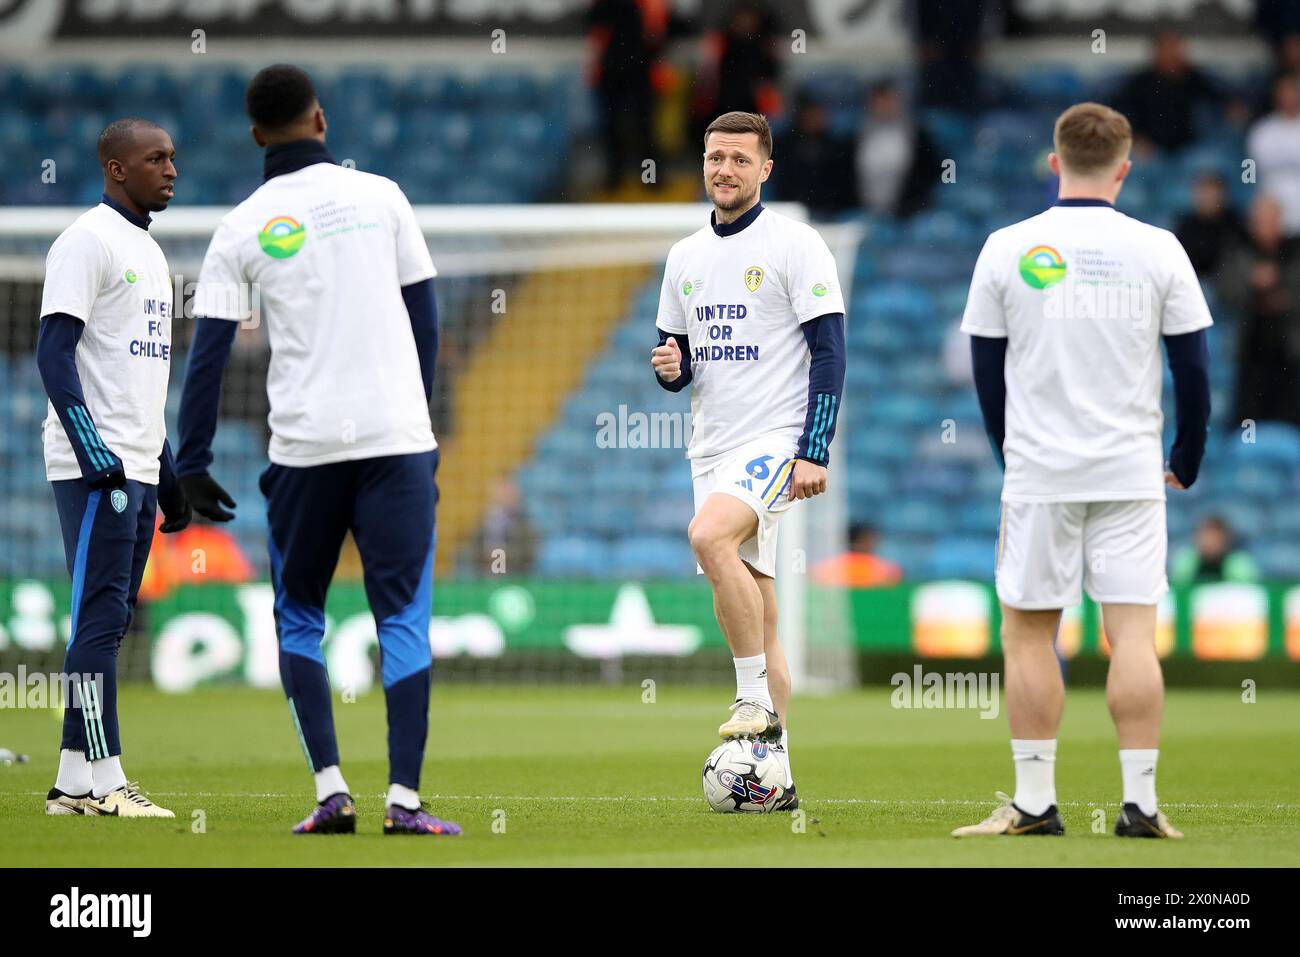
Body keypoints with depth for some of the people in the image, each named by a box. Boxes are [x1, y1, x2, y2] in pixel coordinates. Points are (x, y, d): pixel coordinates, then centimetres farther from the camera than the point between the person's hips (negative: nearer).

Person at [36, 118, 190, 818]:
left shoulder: (148, 252, 20)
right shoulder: (88, 241, -8)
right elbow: (54, 349, -16)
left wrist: (168, 470, 22)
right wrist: (92, 449, -24)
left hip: (136, 467, 9)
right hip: (96, 468, -9)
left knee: (110, 618, 8)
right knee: (100, 615, -10)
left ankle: (73, 781, 10)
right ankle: (102, 780, -10)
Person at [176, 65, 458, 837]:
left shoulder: (243, 228, 2)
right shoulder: (379, 197, 3)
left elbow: (209, 352, -1)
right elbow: (424, 317, 8)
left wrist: (193, 463, 4)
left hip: (304, 446, 0)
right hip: (395, 436, 0)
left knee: (299, 619, 14)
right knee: (404, 617, 2)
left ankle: (331, 790, 3)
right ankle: (405, 799, -6)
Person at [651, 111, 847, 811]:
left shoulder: (794, 245, -5)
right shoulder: (686, 256, 14)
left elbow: (829, 352, -9)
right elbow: (677, 356, 21)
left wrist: (815, 453, -15)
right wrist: (669, 367, -4)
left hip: (776, 439, -7)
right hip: (712, 448, 7)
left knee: (710, 536, -32)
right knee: (747, 609, 6)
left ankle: (756, 701, -21)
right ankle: (775, 774, 9)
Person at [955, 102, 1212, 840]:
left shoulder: (1007, 249, -1)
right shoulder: (1158, 251, -1)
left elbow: (987, 368, 7)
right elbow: (1194, 367, 4)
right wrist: (1187, 463, 18)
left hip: (1038, 473, 0)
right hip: (1131, 472, 0)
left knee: (1028, 635, 6)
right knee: (1133, 634, 0)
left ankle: (1035, 801, 4)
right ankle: (1141, 802, -4)